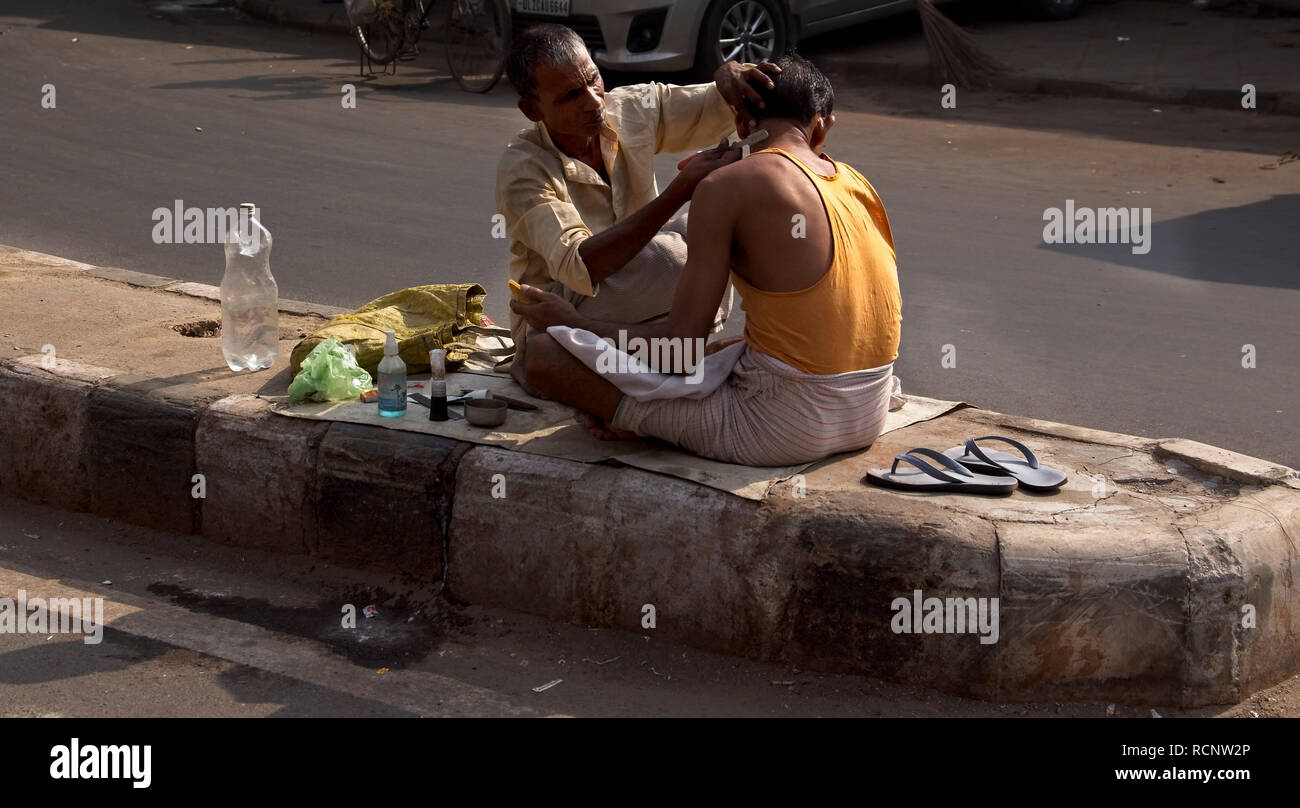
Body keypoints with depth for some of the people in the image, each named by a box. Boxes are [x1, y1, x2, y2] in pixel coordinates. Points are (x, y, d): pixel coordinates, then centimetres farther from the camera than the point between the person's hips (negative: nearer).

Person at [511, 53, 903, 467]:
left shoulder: (726, 187, -11)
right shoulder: (857, 182, 10)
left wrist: (573, 324, 5)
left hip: (785, 428, -7)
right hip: (868, 419, 8)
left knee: (543, 355, -3)